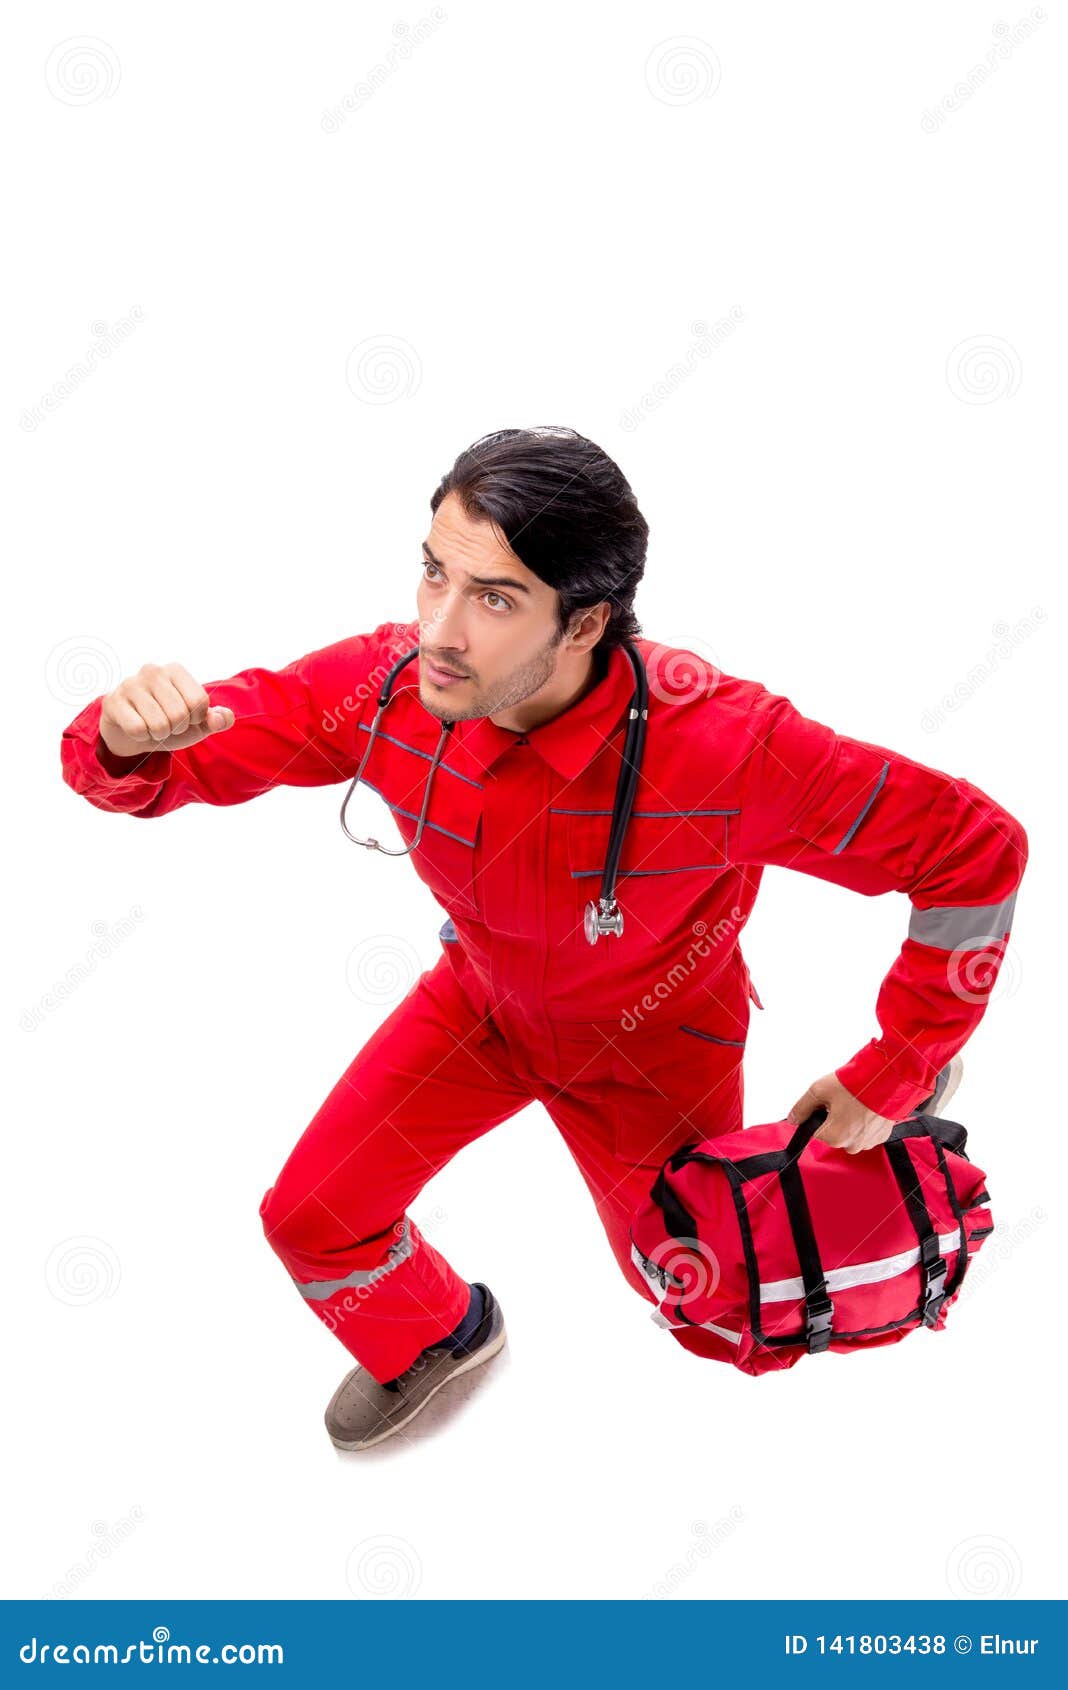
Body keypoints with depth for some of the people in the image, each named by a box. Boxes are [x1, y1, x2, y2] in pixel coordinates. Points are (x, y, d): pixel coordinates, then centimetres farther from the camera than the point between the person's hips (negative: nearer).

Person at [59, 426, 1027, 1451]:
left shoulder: (723, 747, -41)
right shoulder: (385, 686, -29)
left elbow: (978, 845, -31)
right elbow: (148, 771, -17)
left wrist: (892, 1078, -22)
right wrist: (127, 737, -44)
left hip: (649, 1046, -3)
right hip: (481, 1003, 3)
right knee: (311, 1221, 6)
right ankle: (438, 1332, 41)